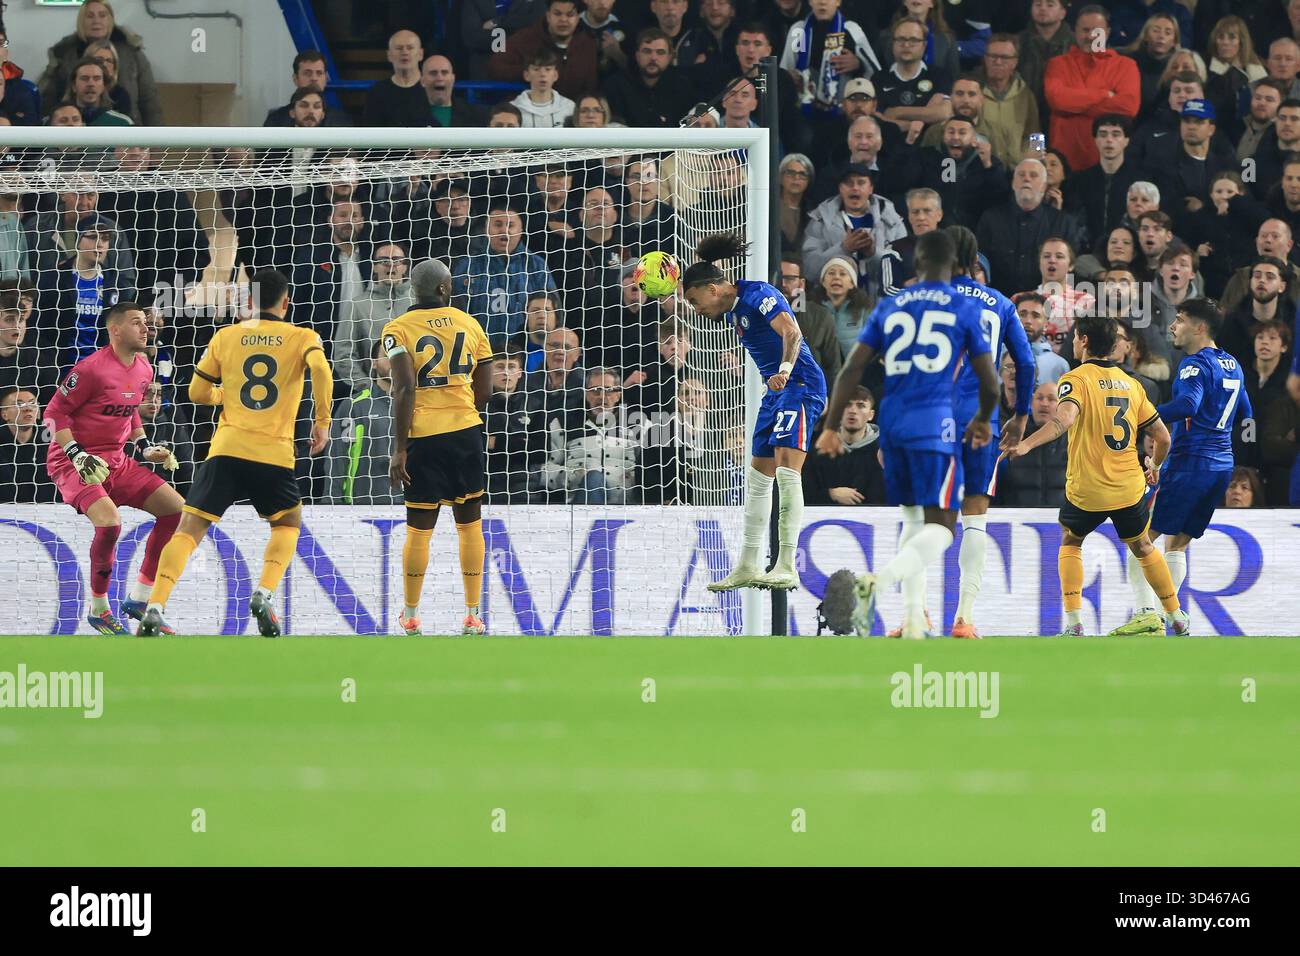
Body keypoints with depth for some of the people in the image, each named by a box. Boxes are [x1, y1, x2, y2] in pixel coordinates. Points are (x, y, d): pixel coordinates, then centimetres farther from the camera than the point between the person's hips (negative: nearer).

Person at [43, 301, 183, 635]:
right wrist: (77, 455, -23)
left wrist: (144, 447, 12)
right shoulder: (92, 369, -18)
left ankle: (139, 600, 8)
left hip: (117, 460, 9)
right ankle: (98, 610, -10)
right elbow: (54, 413, -15)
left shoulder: (143, 370, 7)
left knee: (176, 509, 0)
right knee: (109, 522, -31)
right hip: (74, 462, -8)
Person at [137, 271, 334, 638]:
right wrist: (322, 421, -4)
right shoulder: (302, 337, 7)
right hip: (275, 453, -1)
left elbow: (197, 392, 17)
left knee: (189, 528, 1)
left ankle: (154, 610, -16)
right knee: (288, 522, 24)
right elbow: (321, 370, -14)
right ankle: (264, 594, 2)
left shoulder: (225, 337, 13)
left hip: (226, 449, 1)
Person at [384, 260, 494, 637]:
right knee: (470, 524, 10)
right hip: (466, 431, 2)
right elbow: (484, 392, 9)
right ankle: (473, 617, 11)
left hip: (423, 436, -2)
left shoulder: (398, 330, -4)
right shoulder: (469, 324, 7)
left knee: (419, 528, 7)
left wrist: (399, 448, -12)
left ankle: (410, 616, 17)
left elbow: (405, 389, -14)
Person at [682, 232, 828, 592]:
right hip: (777, 390, 11)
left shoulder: (757, 296, -15)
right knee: (758, 477, 13)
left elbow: (791, 332, -30)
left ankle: (787, 567, -25)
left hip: (800, 384, -11)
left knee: (786, 470, -20)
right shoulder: (731, 310, 13)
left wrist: (785, 369, -44)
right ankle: (748, 567, 21)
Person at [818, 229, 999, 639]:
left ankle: (913, 620, 13)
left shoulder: (889, 307, 11)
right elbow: (989, 382, 3)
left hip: (892, 423, 5)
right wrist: (983, 419, 23)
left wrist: (832, 427, 8)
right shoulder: (966, 309, 2)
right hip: (935, 424, -5)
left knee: (913, 521, 18)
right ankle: (877, 582, -32)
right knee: (940, 528, -7)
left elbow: (852, 368, 5)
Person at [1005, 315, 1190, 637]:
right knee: (1142, 547, 25)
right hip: (1130, 488, 4)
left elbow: (1064, 419, -29)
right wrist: (1155, 466, 29)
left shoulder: (1076, 379, -8)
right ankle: (1177, 618, 28)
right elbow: (1162, 435, 10)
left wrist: (1026, 445, -37)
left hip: (1086, 490, -4)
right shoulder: (1130, 384, 8)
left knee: (1070, 543, 20)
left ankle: (1073, 622, 7)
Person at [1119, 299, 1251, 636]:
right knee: (1177, 544, 13)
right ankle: (1169, 617, 6)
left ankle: (1146, 614, -14)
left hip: (1189, 464, -9)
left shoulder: (1196, 364, -12)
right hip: (1222, 466, 9)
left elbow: (1187, 405, -31)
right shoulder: (1232, 365, 15)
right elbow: (1246, 416, 27)